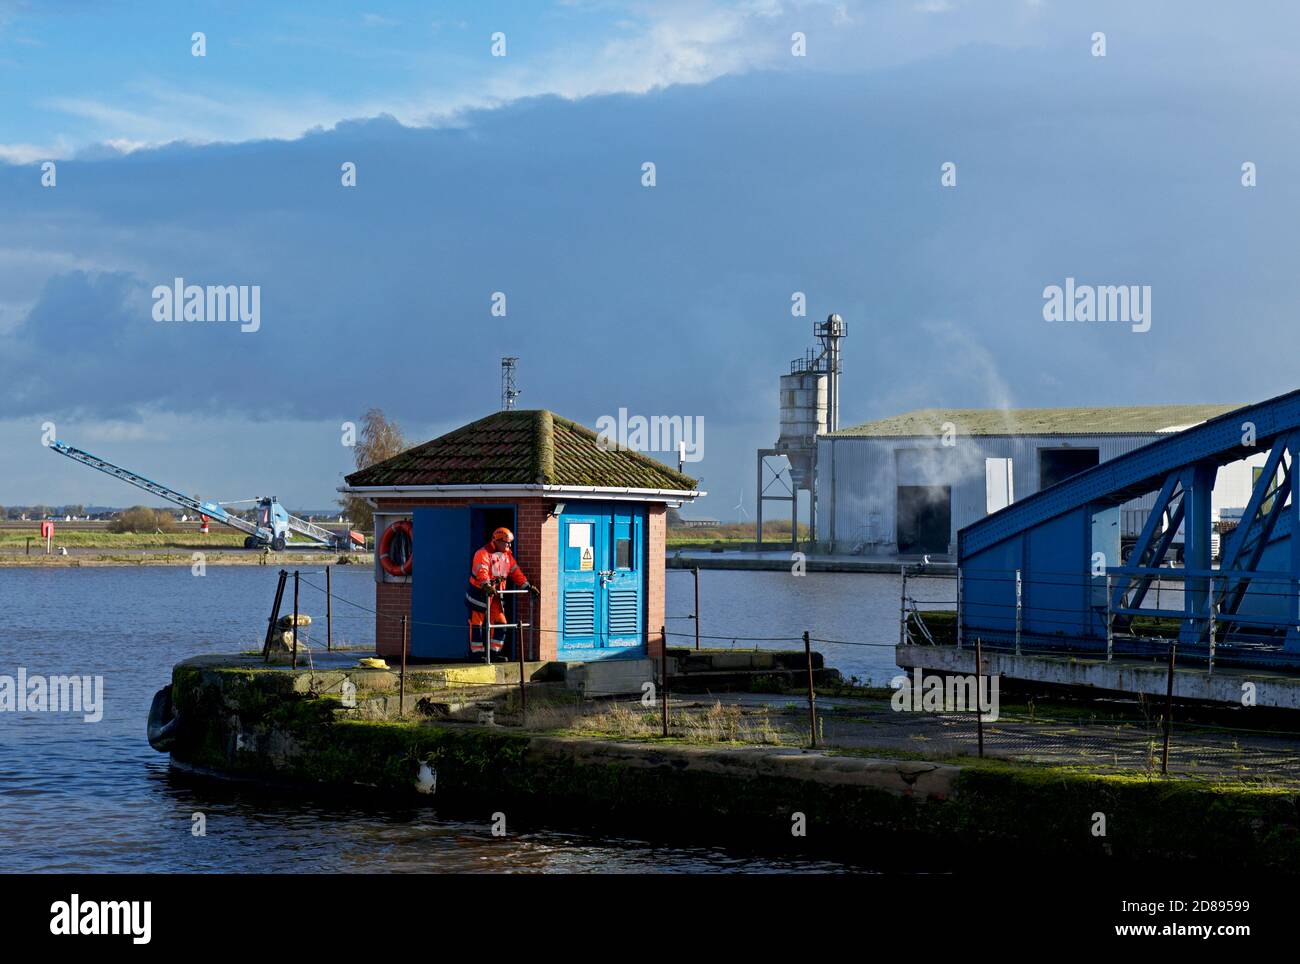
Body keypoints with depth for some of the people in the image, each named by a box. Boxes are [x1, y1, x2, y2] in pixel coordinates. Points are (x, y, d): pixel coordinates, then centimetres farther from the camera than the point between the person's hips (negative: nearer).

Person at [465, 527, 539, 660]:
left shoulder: (507, 555, 10)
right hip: (479, 593, -7)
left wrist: (527, 586, 2)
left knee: (500, 622, 2)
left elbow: (515, 572, 12)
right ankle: (476, 652, 2)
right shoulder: (483, 554, -15)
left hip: (495, 594, 7)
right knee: (477, 623, -2)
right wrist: (487, 586, -46)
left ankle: (495, 651, 10)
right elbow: (482, 572, -30)